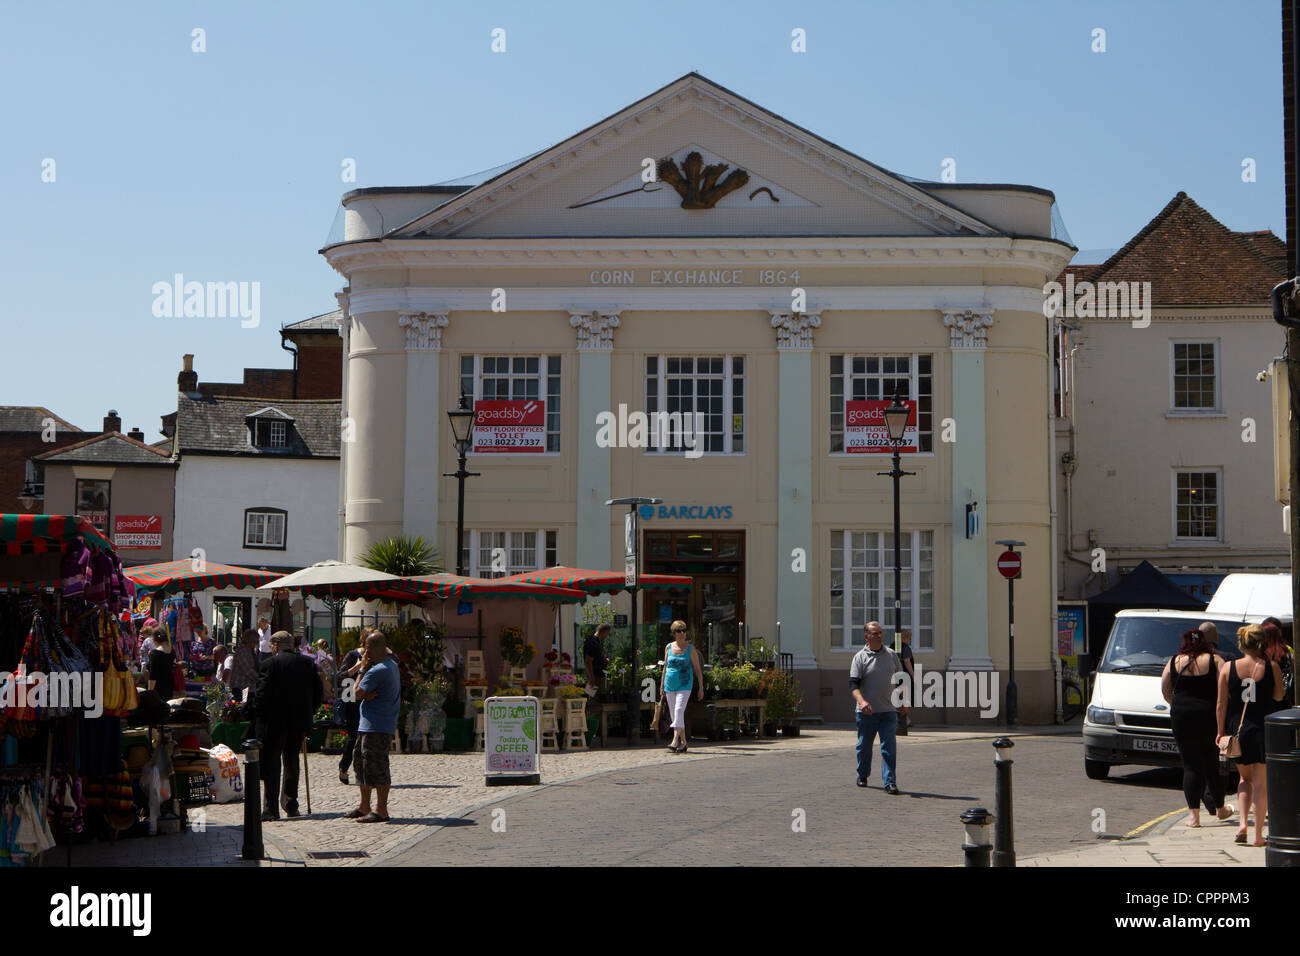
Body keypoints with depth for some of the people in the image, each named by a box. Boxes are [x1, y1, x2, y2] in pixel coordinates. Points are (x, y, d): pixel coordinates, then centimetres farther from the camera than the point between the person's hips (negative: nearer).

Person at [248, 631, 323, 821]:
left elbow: (261, 694, -13)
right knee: (292, 761, 19)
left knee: (271, 764, 1)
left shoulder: (269, 664, -10)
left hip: (274, 722, -5)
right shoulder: (308, 664, 4)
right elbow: (317, 693, 9)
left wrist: (258, 716, -2)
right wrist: (309, 714, 18)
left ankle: (270, 810, -3)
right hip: (300, 723, 5)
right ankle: (290, 804, 23)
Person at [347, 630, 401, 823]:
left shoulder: (376, 671, -18)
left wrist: (362, 669, 0)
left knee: (376, 767, -8)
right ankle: (364, 807, 25)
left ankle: (381, 810, -6)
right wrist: (369, 694, -9)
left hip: (376, 726, -10)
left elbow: (357, 694, -8)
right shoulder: (393, 666, 13)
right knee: (362, 763, 17)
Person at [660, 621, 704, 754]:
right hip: (670, 685, 4)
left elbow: (698, 669, 2)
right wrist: (661, 686, 13)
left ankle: (675, 741, -28)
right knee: (674, 714, 7)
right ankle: (683, 742, 18)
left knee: (679, 711, -20)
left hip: (684, 685, -4)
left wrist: (701, 688, 0)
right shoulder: (668, 647, 8)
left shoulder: (690, 648, -1)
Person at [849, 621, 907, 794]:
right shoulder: (860, 657, -2)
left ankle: (890, 782, -8)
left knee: (889, 747, -8)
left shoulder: (891, 655, 9)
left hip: (888, 710, 1)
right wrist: (861, 701, -26)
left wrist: (903, 702, 15)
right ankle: (862, 776, 30)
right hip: (866, 712, -1)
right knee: (864, 746, 10)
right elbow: (853, 683, -9)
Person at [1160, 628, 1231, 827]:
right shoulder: (1215, 661, -1)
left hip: (1181, 717, 1)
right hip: (1209, 716, -1)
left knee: (1190, 766, 4)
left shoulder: (1174, 662, 4)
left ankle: (1194, 814, -3)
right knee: (1213, 765, 12)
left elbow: (1165, 689, 8)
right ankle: (1219, 809, 26)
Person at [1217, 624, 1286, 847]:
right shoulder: (1271, 667, -7)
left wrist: (1221, 732, 7)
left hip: (1238, 728, 2)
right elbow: (1278, 696, 8)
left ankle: (1243, 823, 1)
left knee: (1245, 778, 19)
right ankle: (1258, 834, 4)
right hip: (1264, 728, -1)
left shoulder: (1227, 668, -3)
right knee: (1261, 782, 7)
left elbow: (1221, 705, -1)